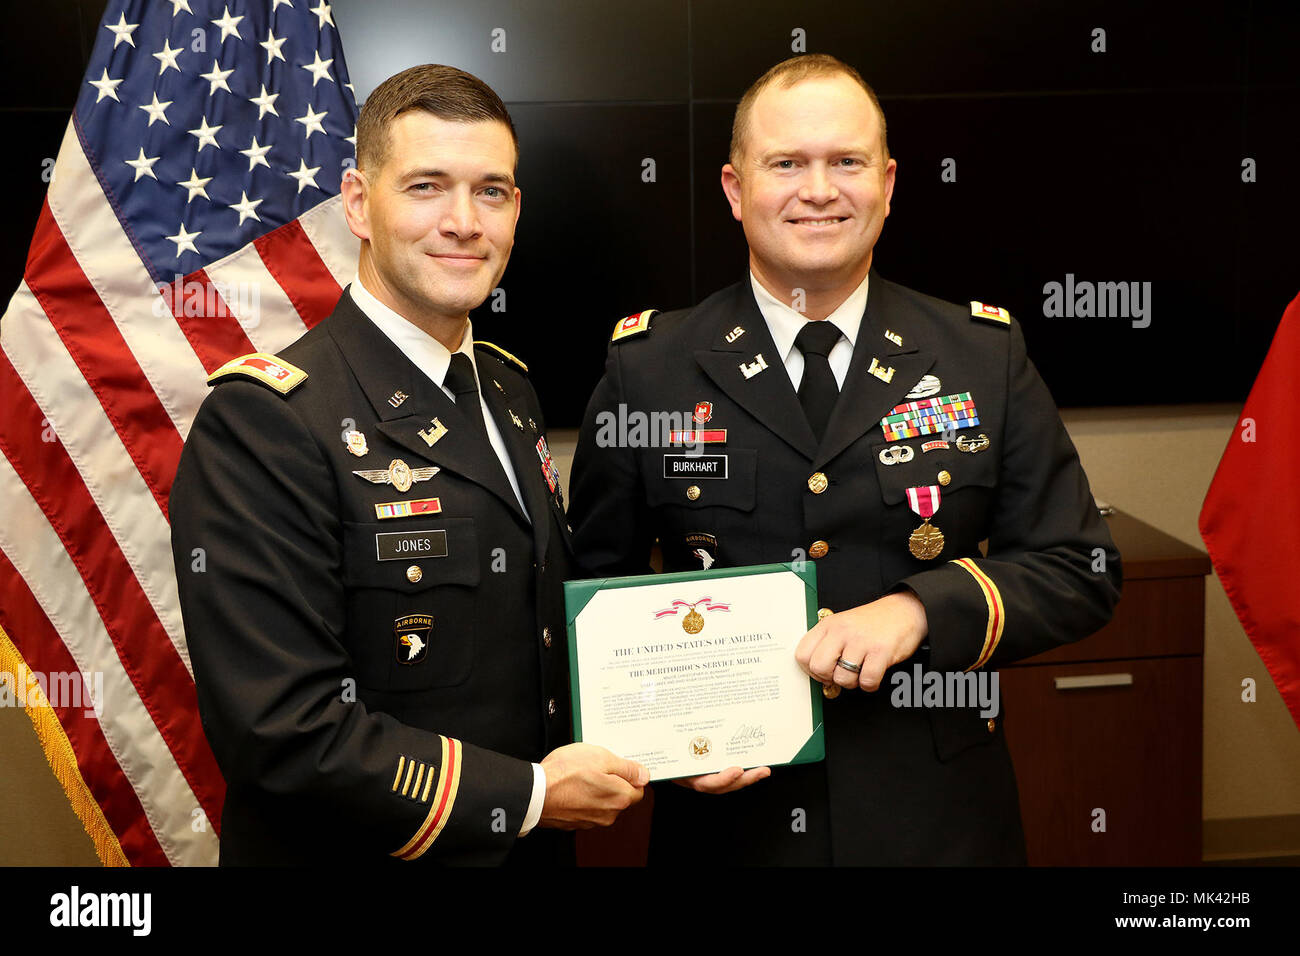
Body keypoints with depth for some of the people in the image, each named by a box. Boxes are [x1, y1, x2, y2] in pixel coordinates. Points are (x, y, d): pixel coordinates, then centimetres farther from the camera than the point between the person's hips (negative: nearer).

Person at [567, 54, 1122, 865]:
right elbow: (594, 590, 4)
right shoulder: (647, 370, -3)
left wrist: (921, 608, -17)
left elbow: (1082, 570, -2)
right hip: (729, 819, -1)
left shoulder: (988, 357, 0)